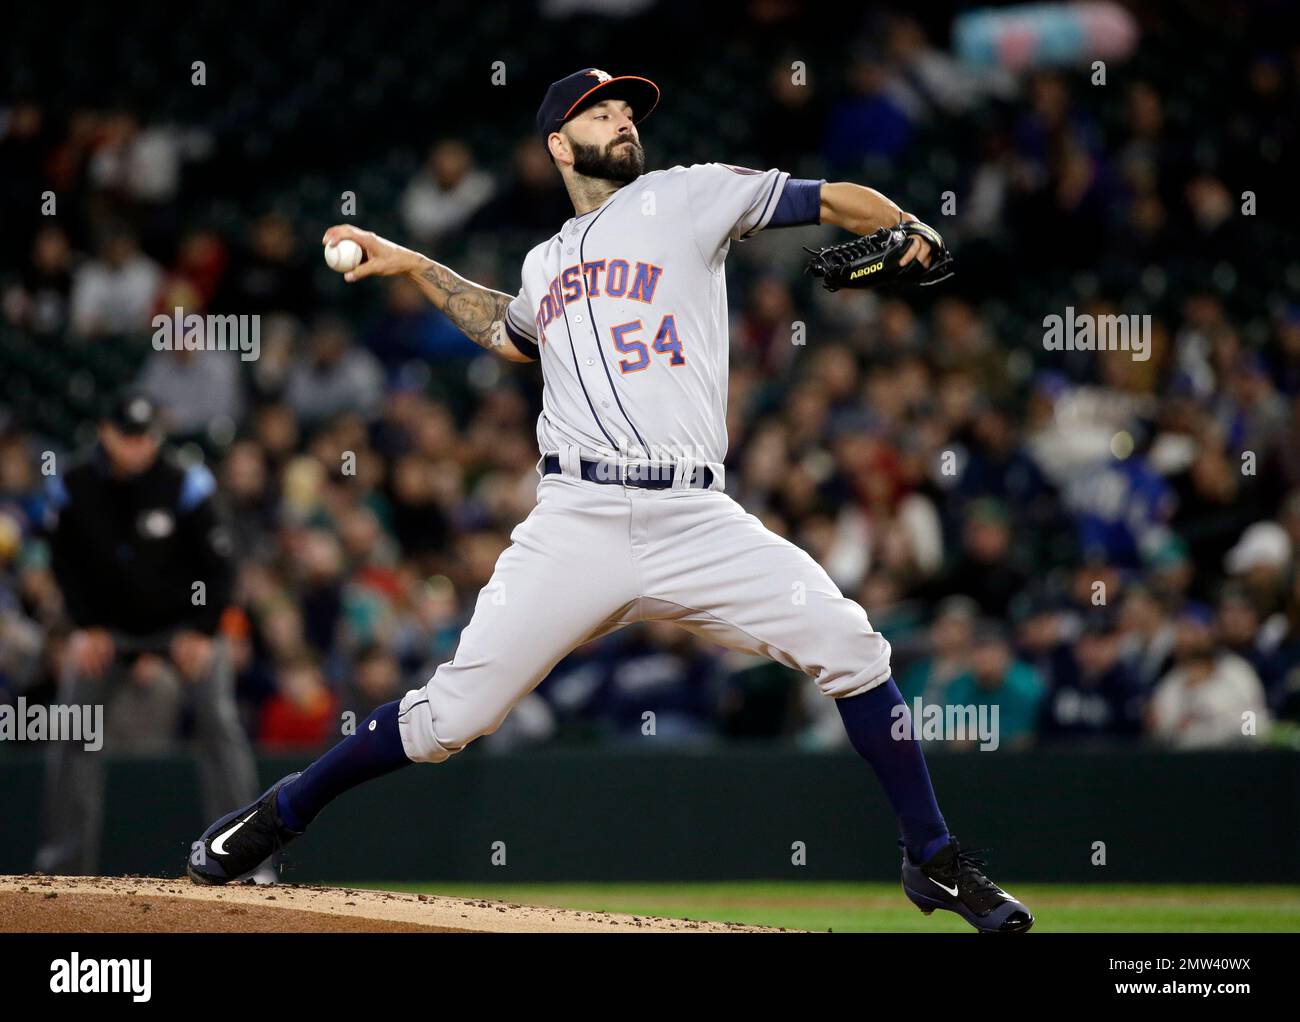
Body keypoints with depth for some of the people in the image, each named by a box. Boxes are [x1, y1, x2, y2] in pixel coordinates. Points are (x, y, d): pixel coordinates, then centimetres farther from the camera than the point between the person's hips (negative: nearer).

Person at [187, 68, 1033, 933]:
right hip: (576, 525, 2)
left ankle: (934, 861, -3)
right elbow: (511, 331, 46)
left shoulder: (685, 198, 10)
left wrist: (906, 231, -19)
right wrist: (411, 266, 42)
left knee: (849, 647, -17)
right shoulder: (547, 262, 22)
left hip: (695, 521, -2)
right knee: (453, 713, -6)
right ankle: (275, 819, 14)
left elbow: (827, 202, 0)